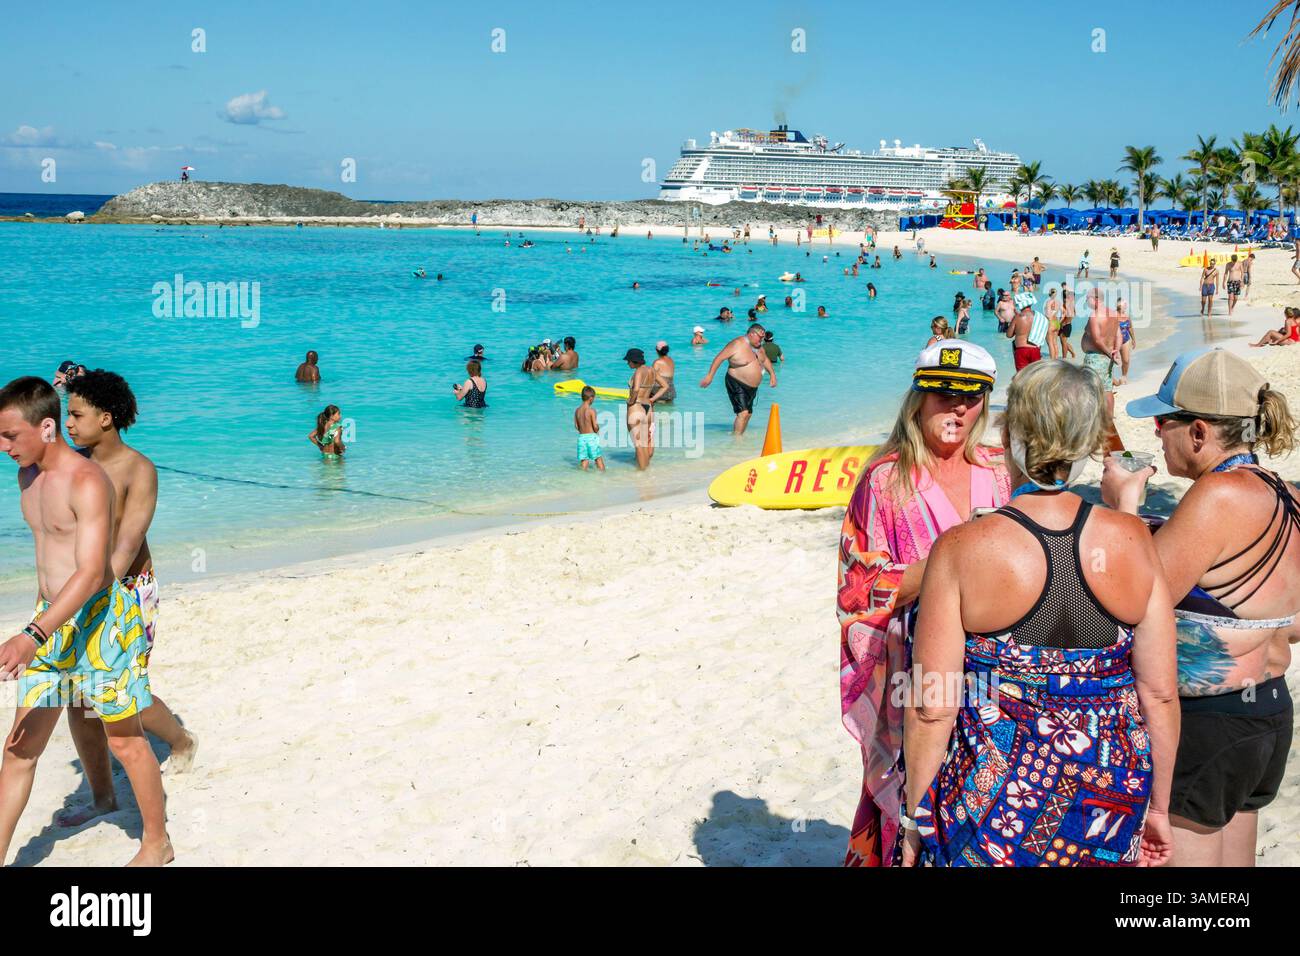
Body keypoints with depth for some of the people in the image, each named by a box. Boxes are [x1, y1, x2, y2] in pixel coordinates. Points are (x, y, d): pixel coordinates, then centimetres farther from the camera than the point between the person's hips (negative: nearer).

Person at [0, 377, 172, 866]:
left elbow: (92, 573, -28)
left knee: (125, 741, 8)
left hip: (100, 620, -7)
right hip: (52, 621, 7)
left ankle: (157, 844, 26)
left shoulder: (87, 482, -20)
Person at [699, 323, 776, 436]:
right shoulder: (737, 344, -16)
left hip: (752, 387, 9)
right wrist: (710, 376, -22)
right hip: (737, 385, -9)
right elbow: (719, 358, -17)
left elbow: (765, 360, 28)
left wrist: (772, 374, 18)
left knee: (748, 414, 10)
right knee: (743, 413, -20)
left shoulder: (758, 347, 10)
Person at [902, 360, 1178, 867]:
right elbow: (1160, 694, -3)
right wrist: (1158, 807, 11)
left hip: (994, 800, -3)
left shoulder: (961, 550, -17)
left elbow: (932, 710, -15)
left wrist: (916, 818, -2)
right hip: (1111, 803, 3)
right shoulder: (1133, 541, -8)